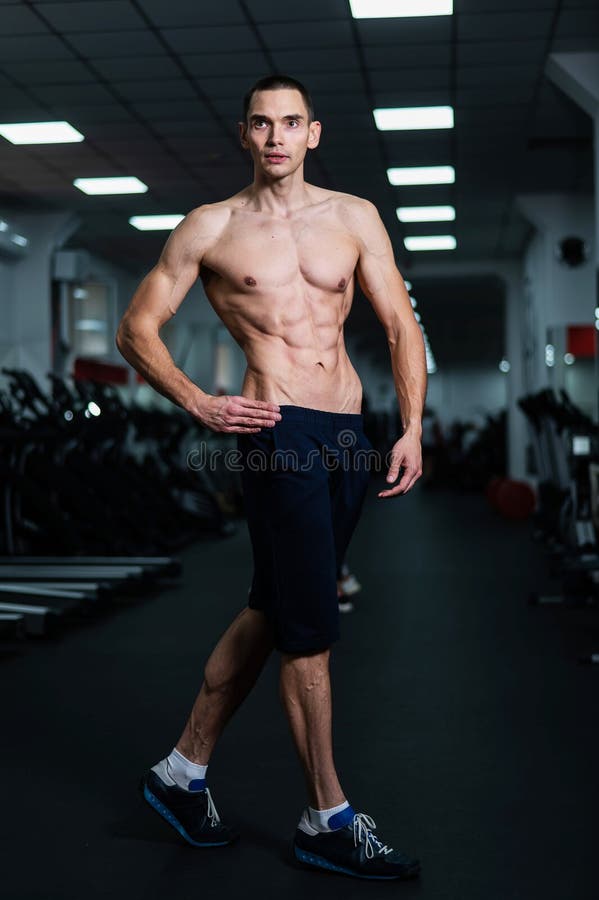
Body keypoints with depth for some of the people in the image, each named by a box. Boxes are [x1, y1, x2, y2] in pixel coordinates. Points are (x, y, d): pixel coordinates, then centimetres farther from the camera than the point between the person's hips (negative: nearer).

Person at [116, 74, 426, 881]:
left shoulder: (354, 218, 11)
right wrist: (199, 404, -7)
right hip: (279, 430, -5)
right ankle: (328, 820, 9)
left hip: (348, 434, 5)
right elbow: (136, 330, 6)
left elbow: (400, 326, 10)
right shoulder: (210, 228, 4)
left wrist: (413, 427, -1)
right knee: (310, 629, -4)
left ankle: (183, 771, 28)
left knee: (270, 613, 12)